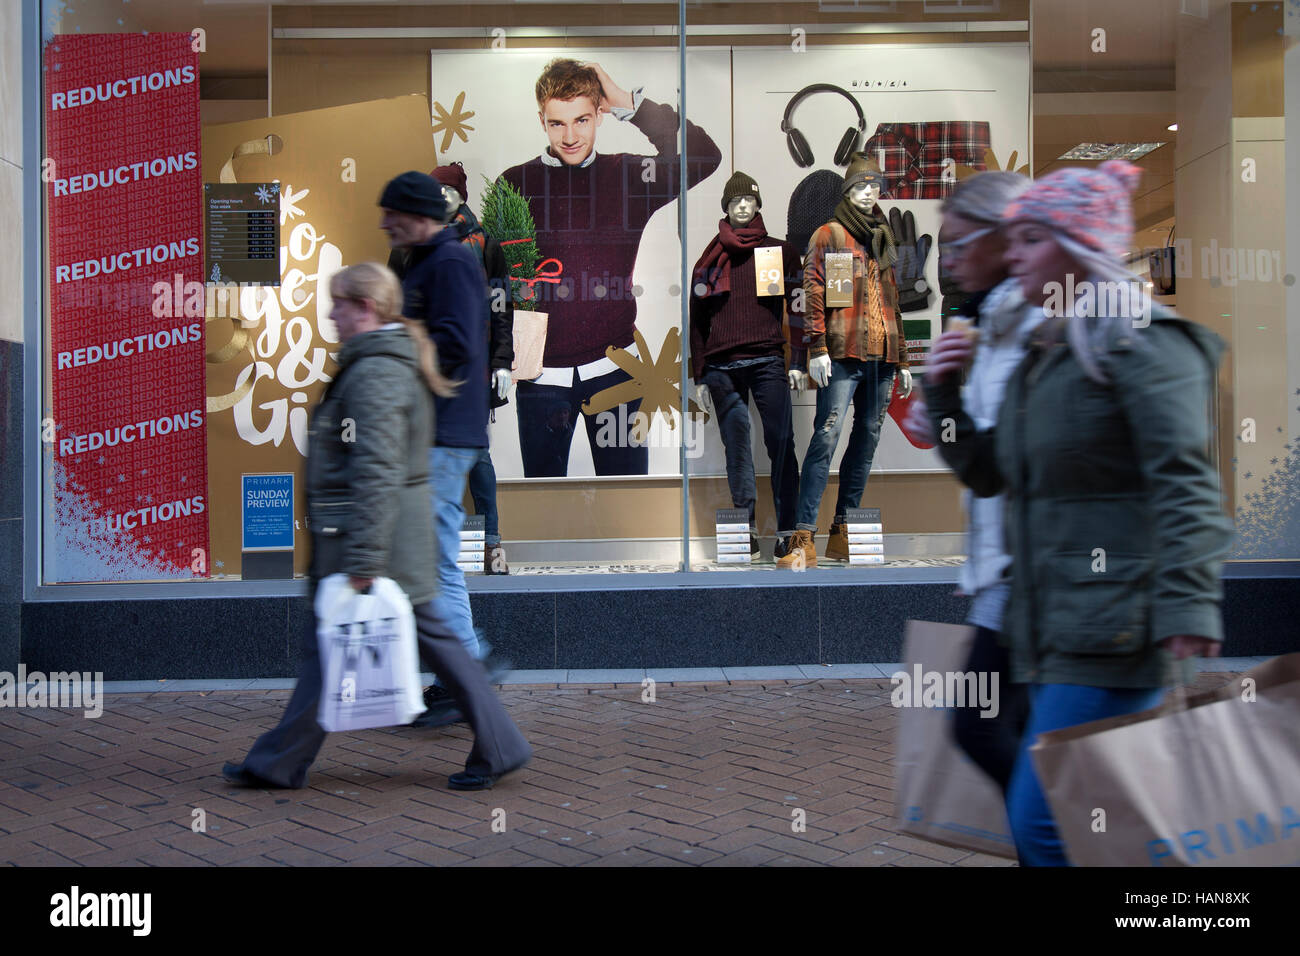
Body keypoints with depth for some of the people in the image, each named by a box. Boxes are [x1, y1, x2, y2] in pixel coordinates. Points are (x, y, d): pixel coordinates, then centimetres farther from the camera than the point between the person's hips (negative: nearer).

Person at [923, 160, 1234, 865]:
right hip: (1052, 634, 9)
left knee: (1043, 823, -10)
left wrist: (1189, 607, -27)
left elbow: (1185, 482, -18)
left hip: (1113, 634, -9)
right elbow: (988, 472, 24)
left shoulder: (1141, 342, -9)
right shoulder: (1042, 357, 18)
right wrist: (943, 396, 10)